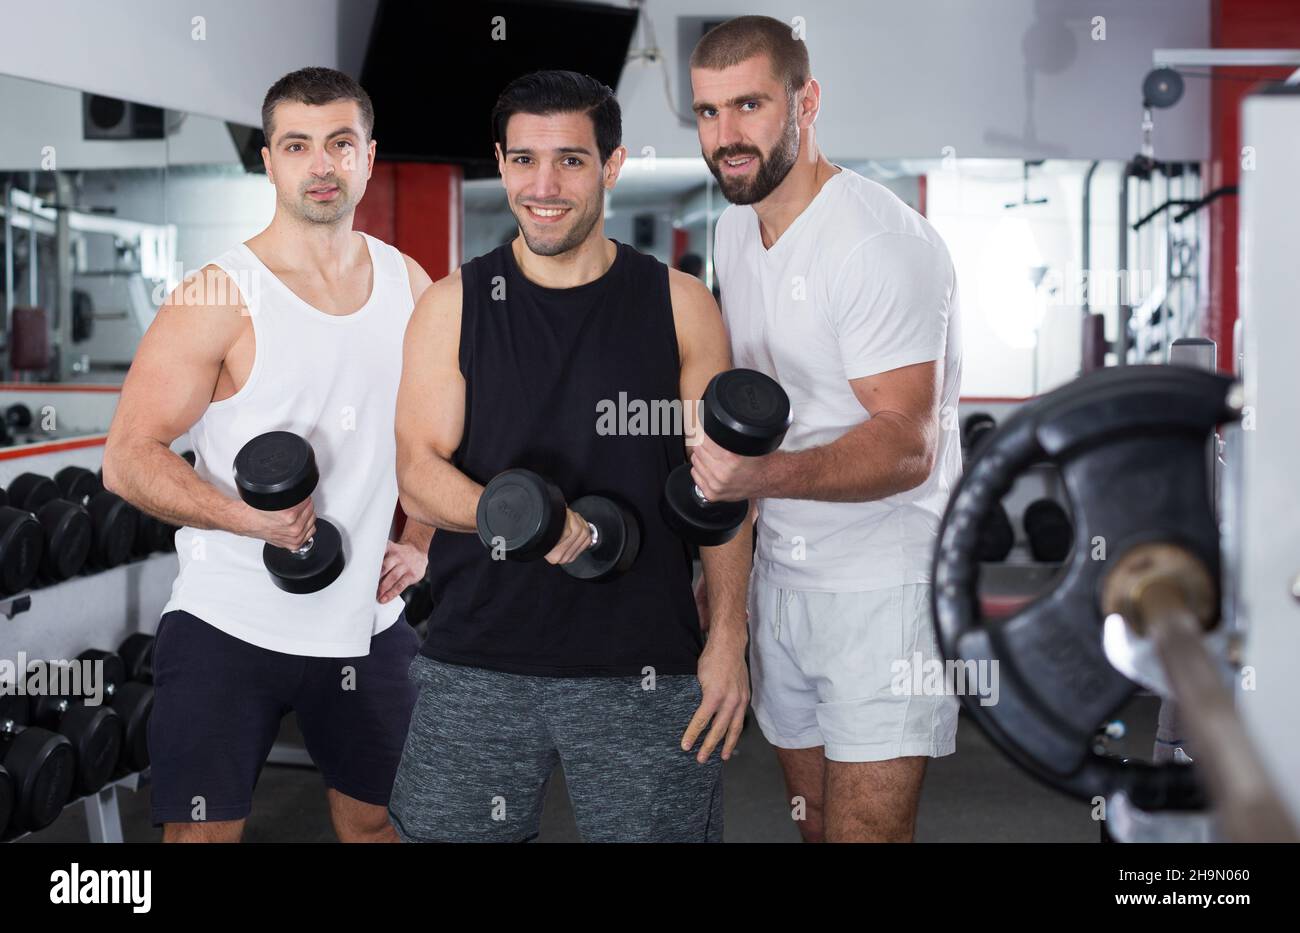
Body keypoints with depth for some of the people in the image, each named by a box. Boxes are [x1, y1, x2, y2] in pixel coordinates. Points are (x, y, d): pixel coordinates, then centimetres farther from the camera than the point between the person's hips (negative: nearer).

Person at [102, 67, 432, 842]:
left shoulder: (409, 285, 5)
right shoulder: (220, 298, -12)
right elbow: (127, 458, -14)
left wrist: (420, 542, 4)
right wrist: (245, 515, -28)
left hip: (368, 624, 5)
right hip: (229, 624, -4)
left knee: (374, 818, 17)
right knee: (201, 831, 1)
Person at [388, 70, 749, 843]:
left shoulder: (680, 305, 2)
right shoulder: (454, 306, 3)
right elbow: (418, 473, -2)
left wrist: (729, 639, -4)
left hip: (646, 667, 0)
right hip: (479, 659, 1)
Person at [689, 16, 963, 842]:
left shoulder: (880, 241, -18)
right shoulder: (736, 227, 8)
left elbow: (905, 446, -25)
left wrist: (763, 474, -41)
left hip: (886, 588, -8)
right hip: (781, 578, 8)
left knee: (865, 827, -9)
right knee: (813, 818, 14)